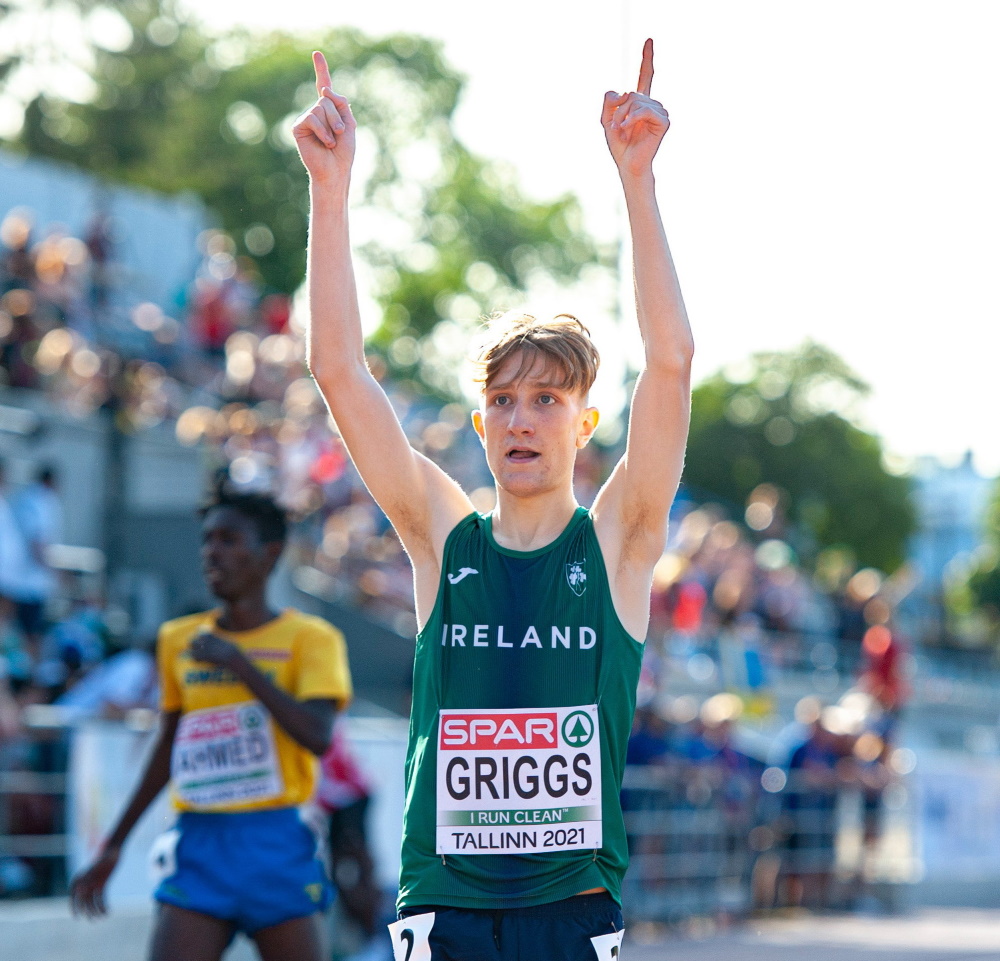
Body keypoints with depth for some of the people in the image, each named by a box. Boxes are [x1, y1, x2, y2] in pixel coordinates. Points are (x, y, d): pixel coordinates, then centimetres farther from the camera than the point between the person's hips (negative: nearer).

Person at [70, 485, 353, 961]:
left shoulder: (308, 637, -1)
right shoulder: (178, 639, 12)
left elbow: (317, 736, -17)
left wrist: (239, 662, -16)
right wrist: (113, 847, 20)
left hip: (276, 849, -3)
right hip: (198, 847, 3)